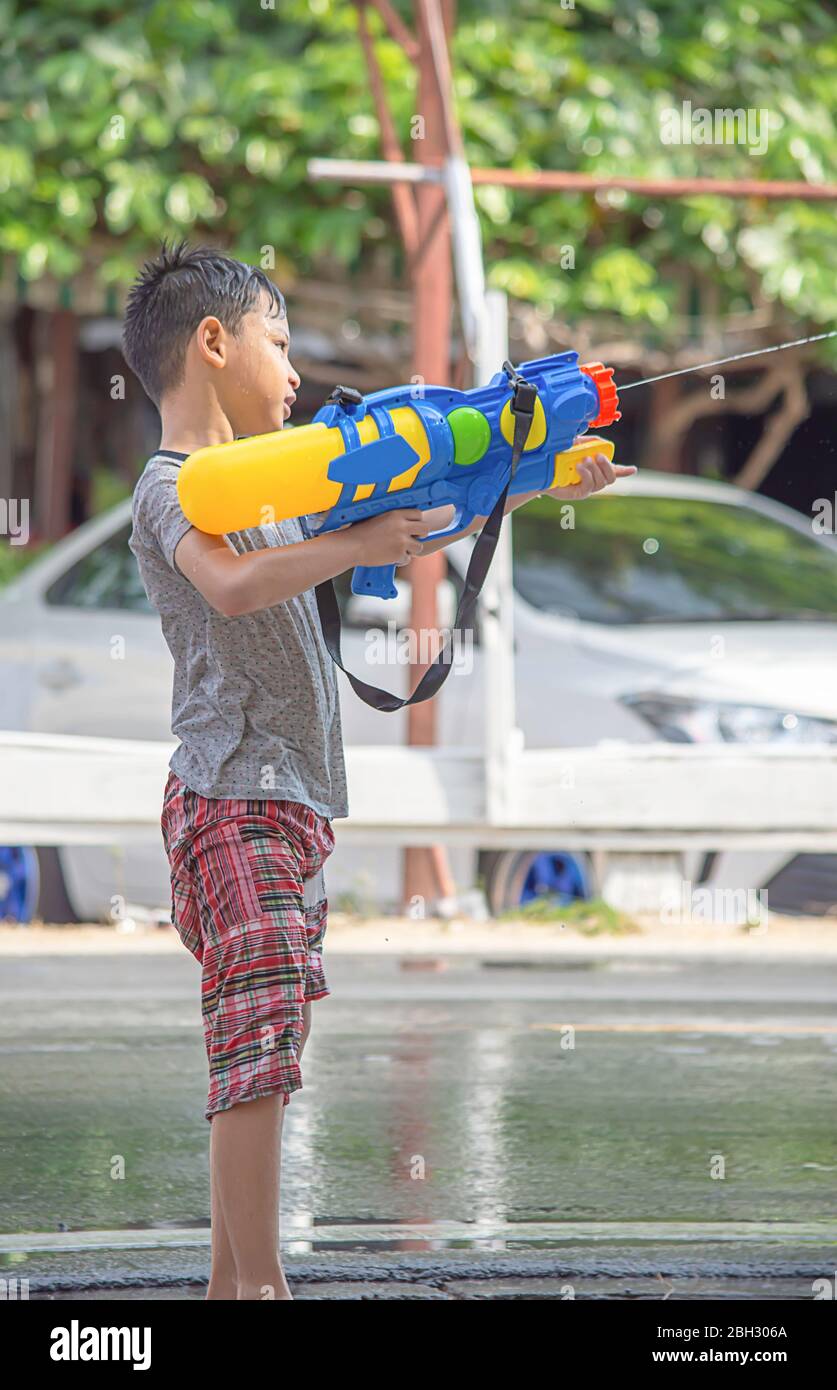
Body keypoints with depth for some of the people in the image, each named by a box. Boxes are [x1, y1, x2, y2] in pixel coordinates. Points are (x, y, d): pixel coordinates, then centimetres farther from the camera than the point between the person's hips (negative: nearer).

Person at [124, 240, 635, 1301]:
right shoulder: (173, 487, -8)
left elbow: (409, 528, 31)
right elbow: (232, 584, -29)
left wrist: (533, 487, 28)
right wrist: (357, 543, -29)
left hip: (293, 805, 10)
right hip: (234, 803, -10)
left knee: (261, 1053, 8)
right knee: (257, 1050, -15)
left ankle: (229, 1284, 9)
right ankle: (257, 1284, -17)